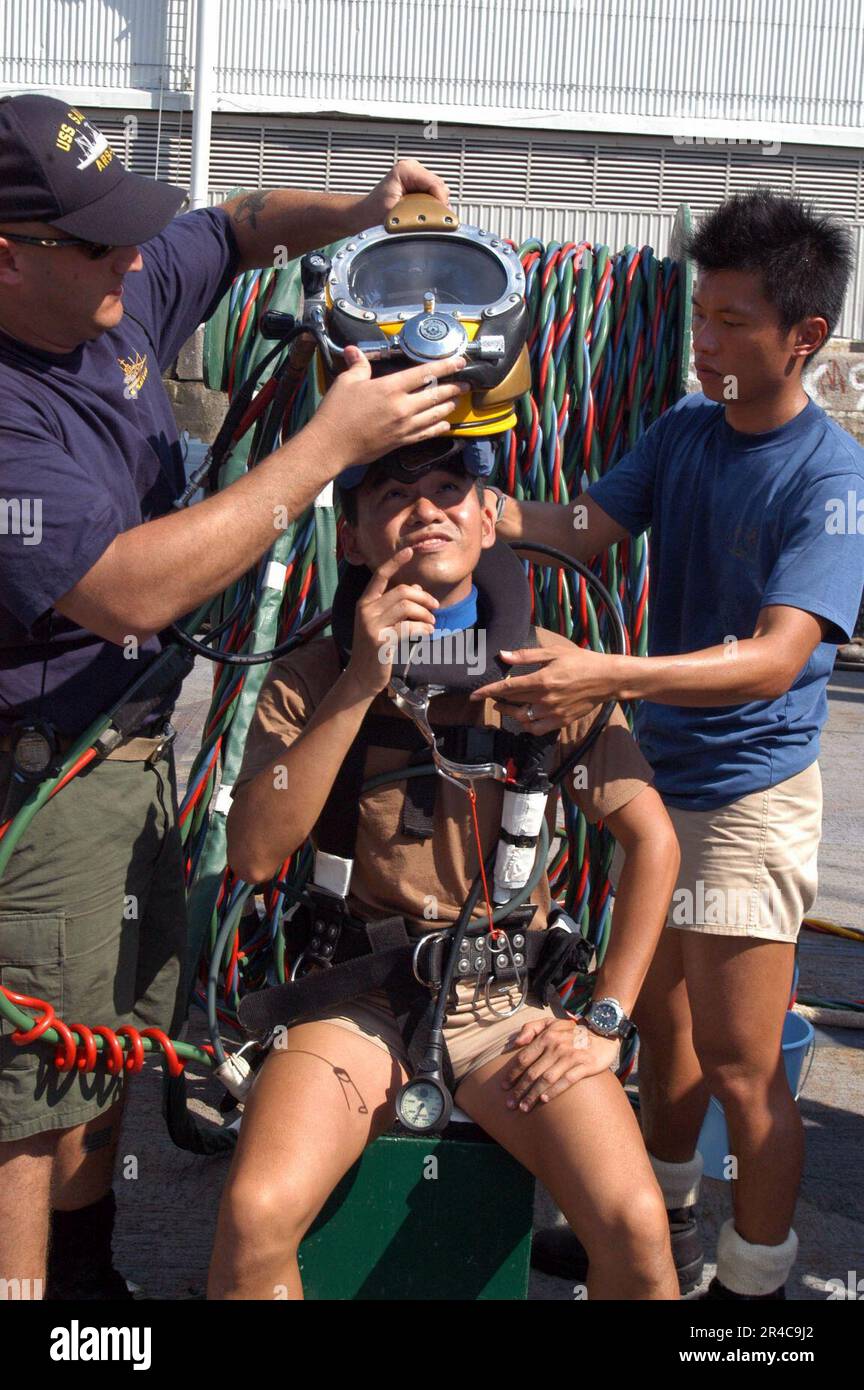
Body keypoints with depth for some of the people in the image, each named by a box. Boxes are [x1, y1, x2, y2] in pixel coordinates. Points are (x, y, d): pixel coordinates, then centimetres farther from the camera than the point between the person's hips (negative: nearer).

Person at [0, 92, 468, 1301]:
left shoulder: (119, 293, -1)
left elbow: (246, 225, 17)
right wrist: (328, 445, -30)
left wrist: (356, 212, -4)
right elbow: (132, 590, -34)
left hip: (133, 747, 9)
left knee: (121, 1038, 21)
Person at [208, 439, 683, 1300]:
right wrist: (359, 684, -21)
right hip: (361, 1001, 0)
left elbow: (652, 841, 2)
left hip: (511, 1005, 1)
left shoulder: (549, 669, -2)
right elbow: (254, 854, -16)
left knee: (636, 1227, -20)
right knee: (255, 1215, -26)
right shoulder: (312, 678, -2)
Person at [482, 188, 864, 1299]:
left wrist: (608, 678, -42)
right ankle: (661, 1221, 41)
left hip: (749, 795, -7)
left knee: (738, 1063, 0)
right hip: (658, 770, 7)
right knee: (658, 1013, 20)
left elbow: (775, 658, -29)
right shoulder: (684, 430, 4)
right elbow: (583, 528, -4)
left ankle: (755, 1281, 21)